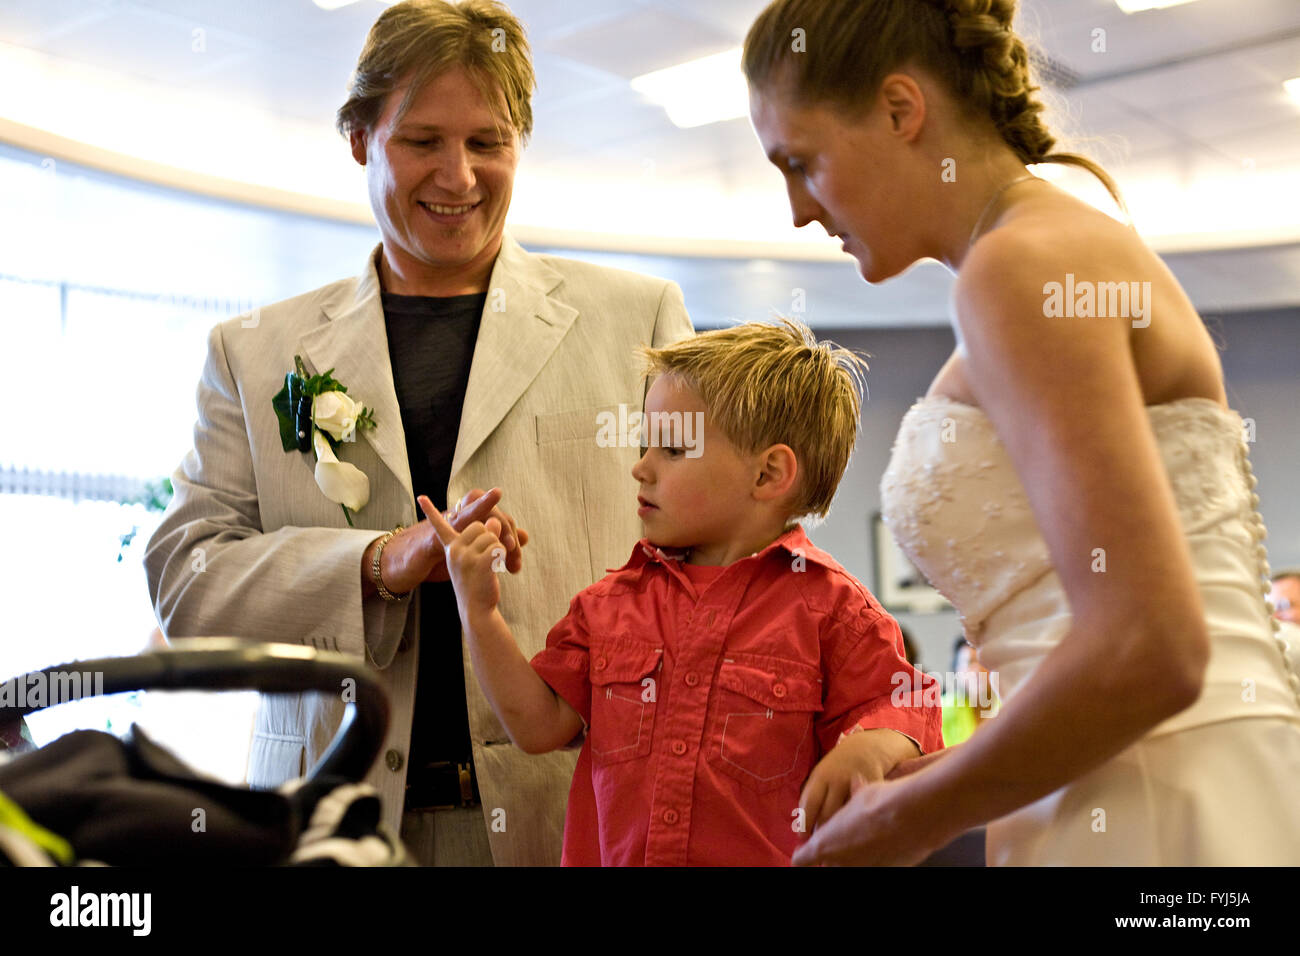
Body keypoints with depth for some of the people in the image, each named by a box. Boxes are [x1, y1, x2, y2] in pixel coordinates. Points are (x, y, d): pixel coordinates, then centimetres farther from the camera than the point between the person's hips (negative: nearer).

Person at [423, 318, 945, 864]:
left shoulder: (830, 608, 0)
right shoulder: (612, 603, 11)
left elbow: (901, 710, 1)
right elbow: (540, 726, 10)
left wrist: (875, 747, -20)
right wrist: (479, 612, 5)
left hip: (766, 858, -2)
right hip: (611, 857, 2)